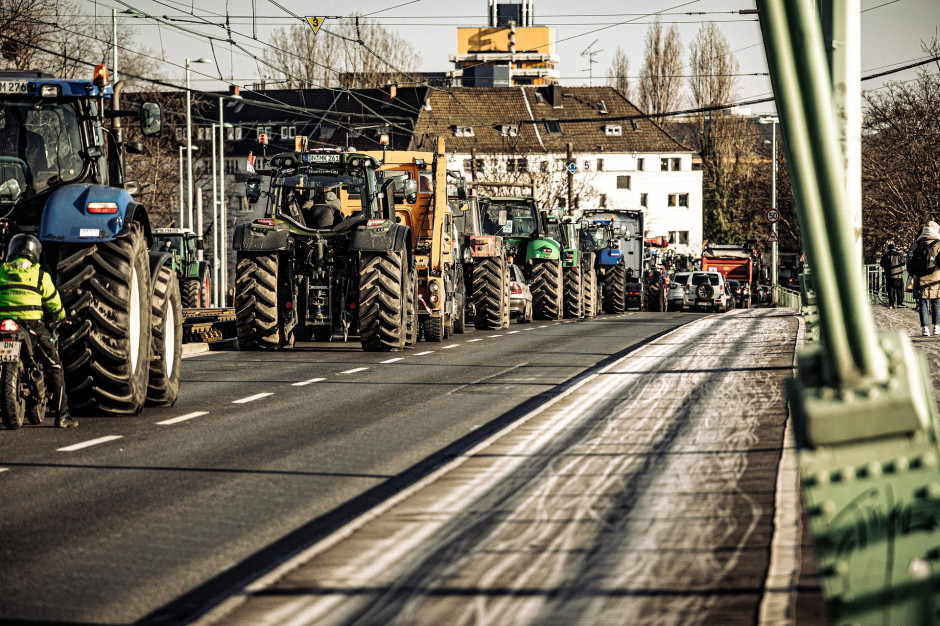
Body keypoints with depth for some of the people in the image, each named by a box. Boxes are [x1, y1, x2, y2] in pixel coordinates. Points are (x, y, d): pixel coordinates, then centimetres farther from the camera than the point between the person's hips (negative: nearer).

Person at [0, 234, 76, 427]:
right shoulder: (39, 274, 8)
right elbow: (53, 302, 14)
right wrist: (60, 318, 33)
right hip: (32, 324, -2)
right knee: (54, 366, 5)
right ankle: (61, 415, 0)